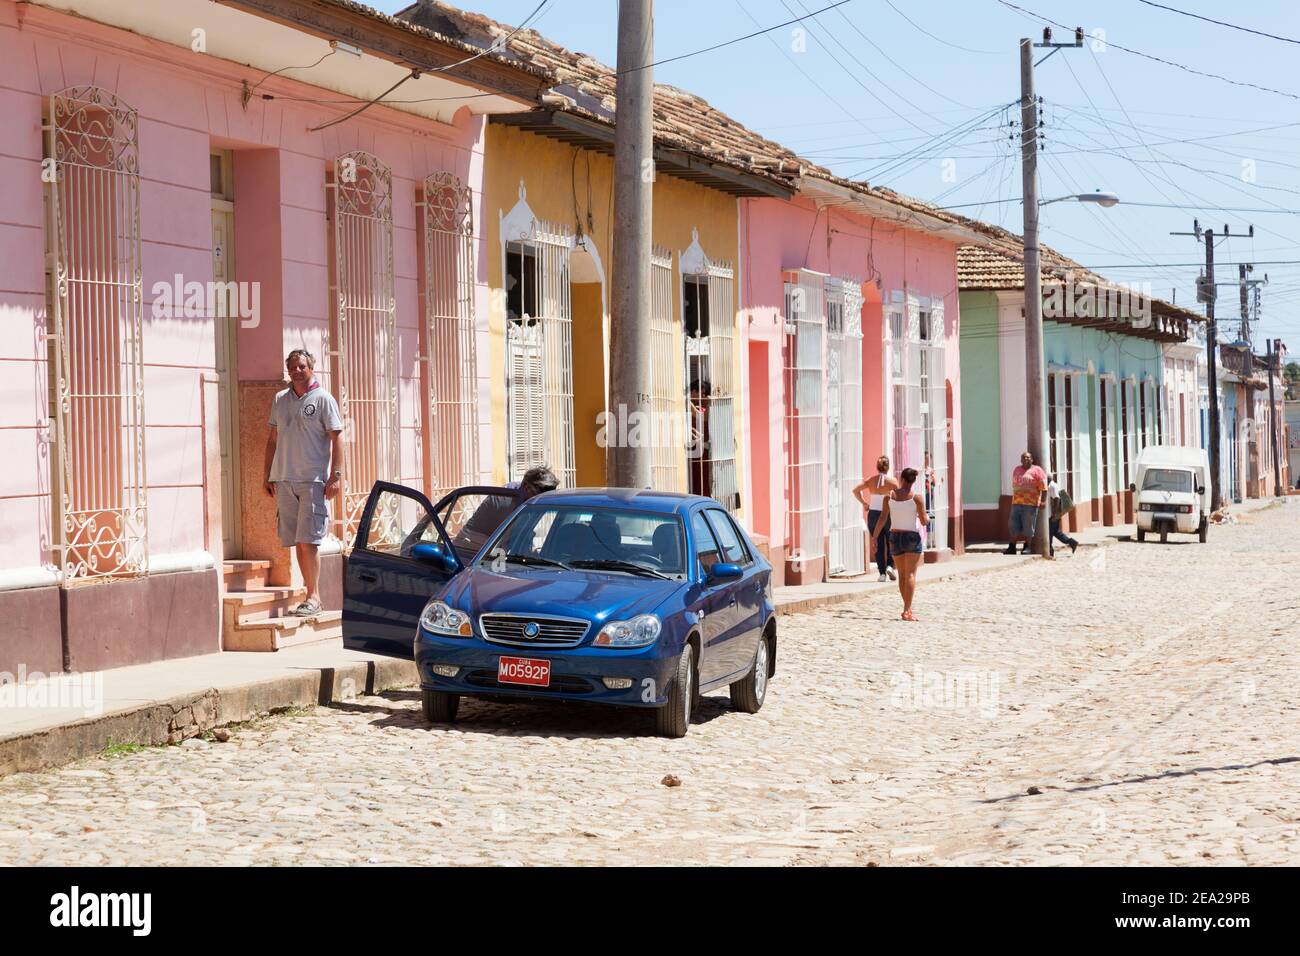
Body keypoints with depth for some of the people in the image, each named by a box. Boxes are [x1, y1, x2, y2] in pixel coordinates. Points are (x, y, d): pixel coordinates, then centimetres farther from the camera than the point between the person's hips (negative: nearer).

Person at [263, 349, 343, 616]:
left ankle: (314, 597, -11)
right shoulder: (280, 400, 15)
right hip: (284, 479, 5)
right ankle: (311, 593, 12)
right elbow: (272, 440, 20)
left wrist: (335, 475, -12)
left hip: (313, 480, -5)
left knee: (308, 540, -12)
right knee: (297, 542, 6)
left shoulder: (323, 399, 0)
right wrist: (268, 476, 15)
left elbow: (336, 439, -4)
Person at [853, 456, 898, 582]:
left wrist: (864, 503, 4)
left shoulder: (871, 481, 0)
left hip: (873, 514, 2)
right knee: (890, 543, 15)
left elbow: (856, 490, -3)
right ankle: (890, 565, -5)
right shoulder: (892, 482, -7)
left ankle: (882, 573, 5)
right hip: (888, 515, -2)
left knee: (879, 545, 8)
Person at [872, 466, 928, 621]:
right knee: (910, 574, -5)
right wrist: (927, 517, 16)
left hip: (895, 537, 3)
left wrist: (874, 537, 4)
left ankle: (907, 608, 21)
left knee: (902, 574, 15)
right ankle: (907, 611, -14)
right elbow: (924, 521, -8)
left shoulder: (890, 495, 0)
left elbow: (882, 518, -2)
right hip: (912, 536, -3)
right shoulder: (917, 497, -9)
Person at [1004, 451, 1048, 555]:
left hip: (1030, 504, -6)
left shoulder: (1036, 470, 0)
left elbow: (1043, 487, -7)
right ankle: (1012, 548, 9)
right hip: (1016, 503, 6)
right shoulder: (1017, 470, 18)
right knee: (1014, 527, 5)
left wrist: (1043, 501, -15)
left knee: (1028, 527, -3)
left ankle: (1027, 547, 3)